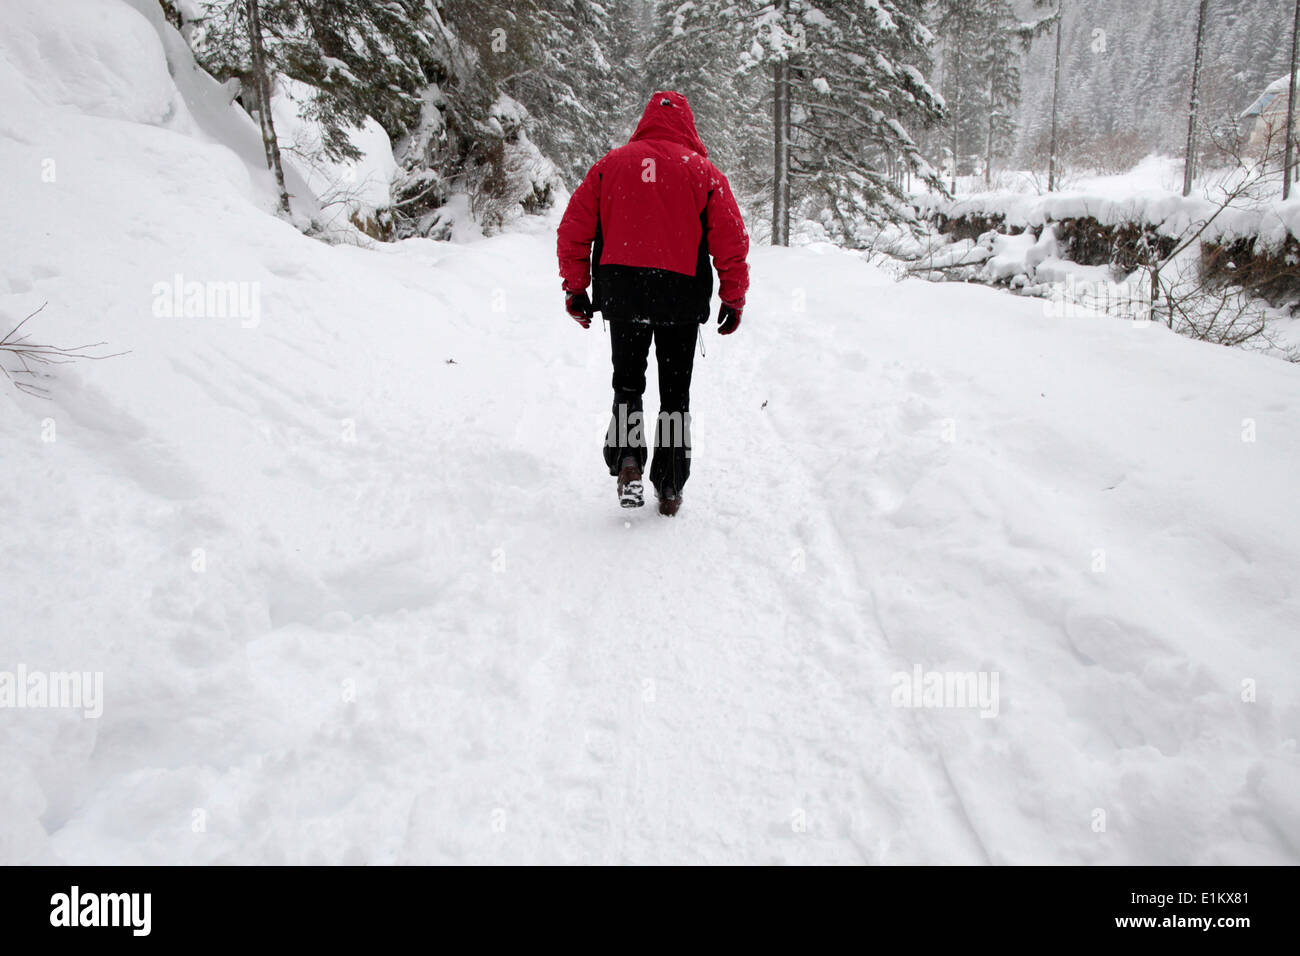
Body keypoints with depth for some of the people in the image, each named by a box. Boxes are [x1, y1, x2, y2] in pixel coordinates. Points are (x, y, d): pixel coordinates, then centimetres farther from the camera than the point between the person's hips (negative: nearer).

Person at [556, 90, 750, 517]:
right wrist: (734, 298, 7)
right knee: (675, 391, 10)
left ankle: (626, 458, -6)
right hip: (681, 294, -1)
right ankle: (670, 488, 12)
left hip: (621, 292, 1)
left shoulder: (610, 163, 6)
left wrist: (575, 287, 12)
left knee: (627, 382, 17)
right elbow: (731, 239, -2)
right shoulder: (702, 171, 1)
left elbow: (574, 229, 5)